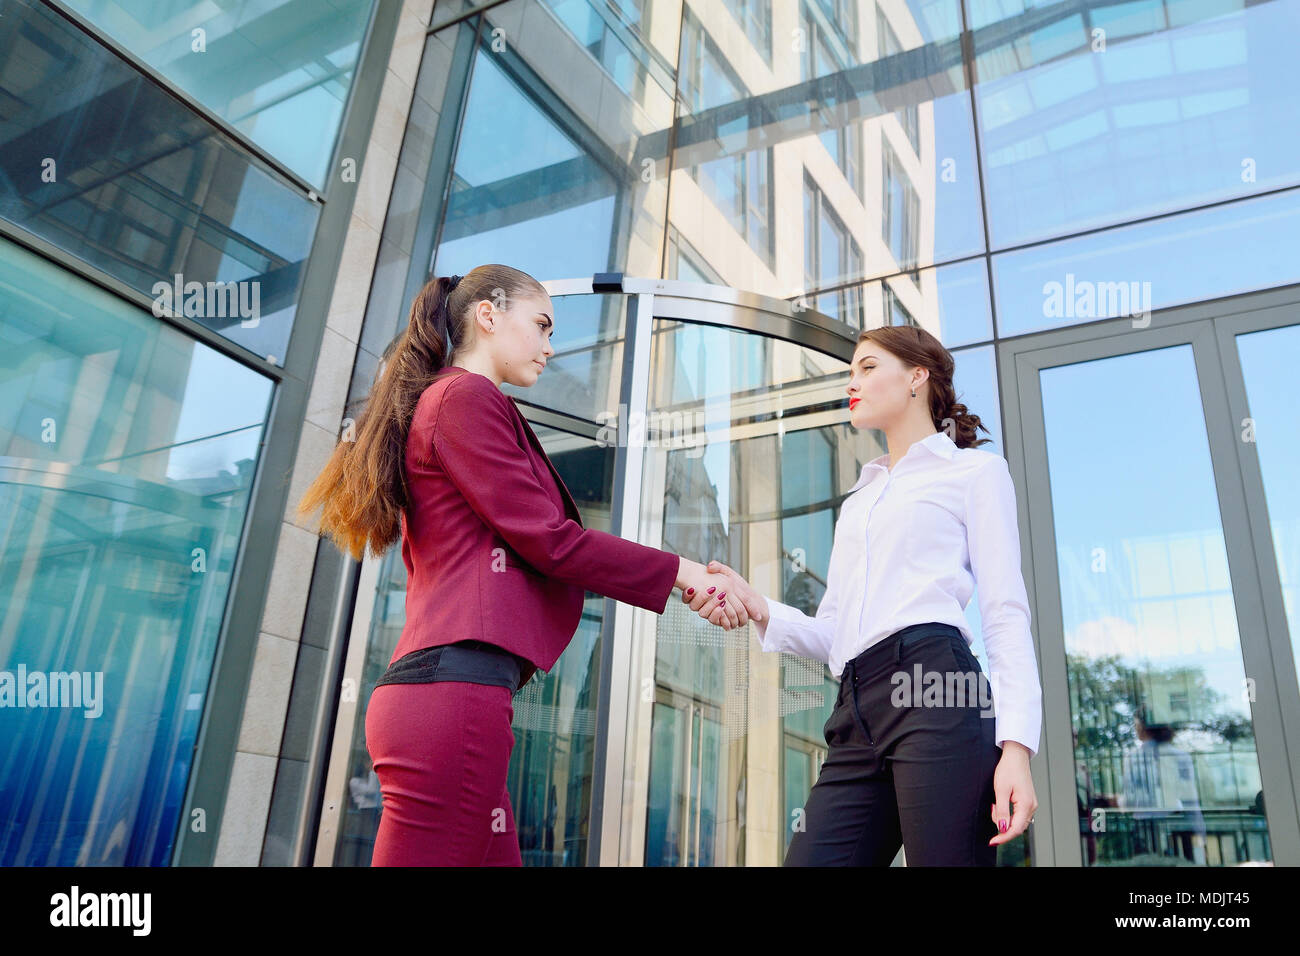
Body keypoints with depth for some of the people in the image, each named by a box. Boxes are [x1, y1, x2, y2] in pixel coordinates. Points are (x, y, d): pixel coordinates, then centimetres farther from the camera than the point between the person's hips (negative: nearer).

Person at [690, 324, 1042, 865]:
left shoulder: (974, 470, 13)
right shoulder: (857, 501, 30)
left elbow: (1006, 612, 1)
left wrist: (1016, 744, -12)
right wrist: (760, 610, 1)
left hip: (932, 690, -5)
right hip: (857, 717, 6)